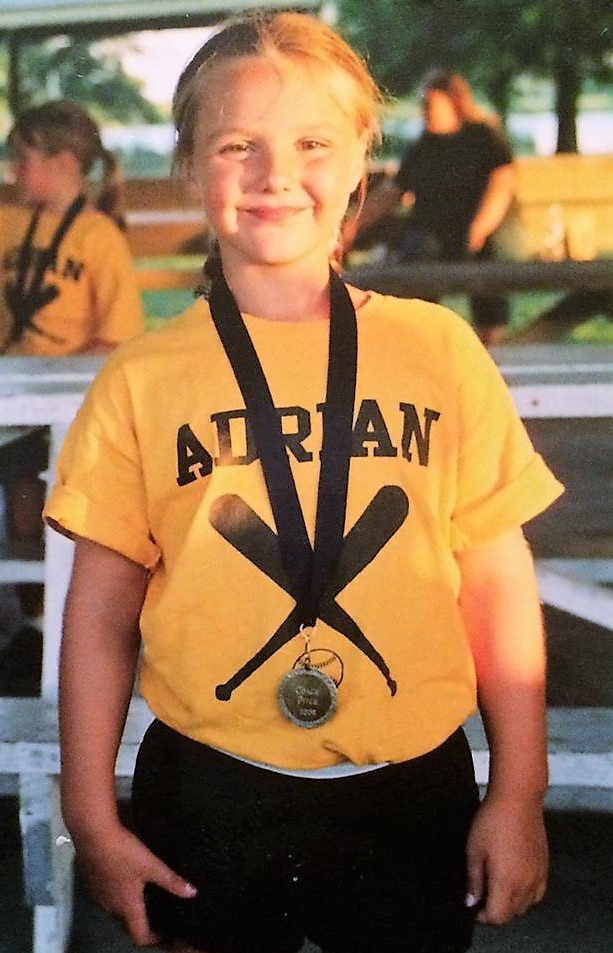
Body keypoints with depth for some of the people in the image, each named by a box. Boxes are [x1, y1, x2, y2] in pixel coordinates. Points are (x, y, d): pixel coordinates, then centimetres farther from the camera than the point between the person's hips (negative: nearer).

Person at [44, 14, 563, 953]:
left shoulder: (440, 351, 0)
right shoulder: (142, 380, -1)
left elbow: (499, 585, 2)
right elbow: (101, 611, 2)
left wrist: (519, 796, 2)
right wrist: (93, 821, 1)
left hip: (413, 795, 1)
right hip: (207, 797, 0)